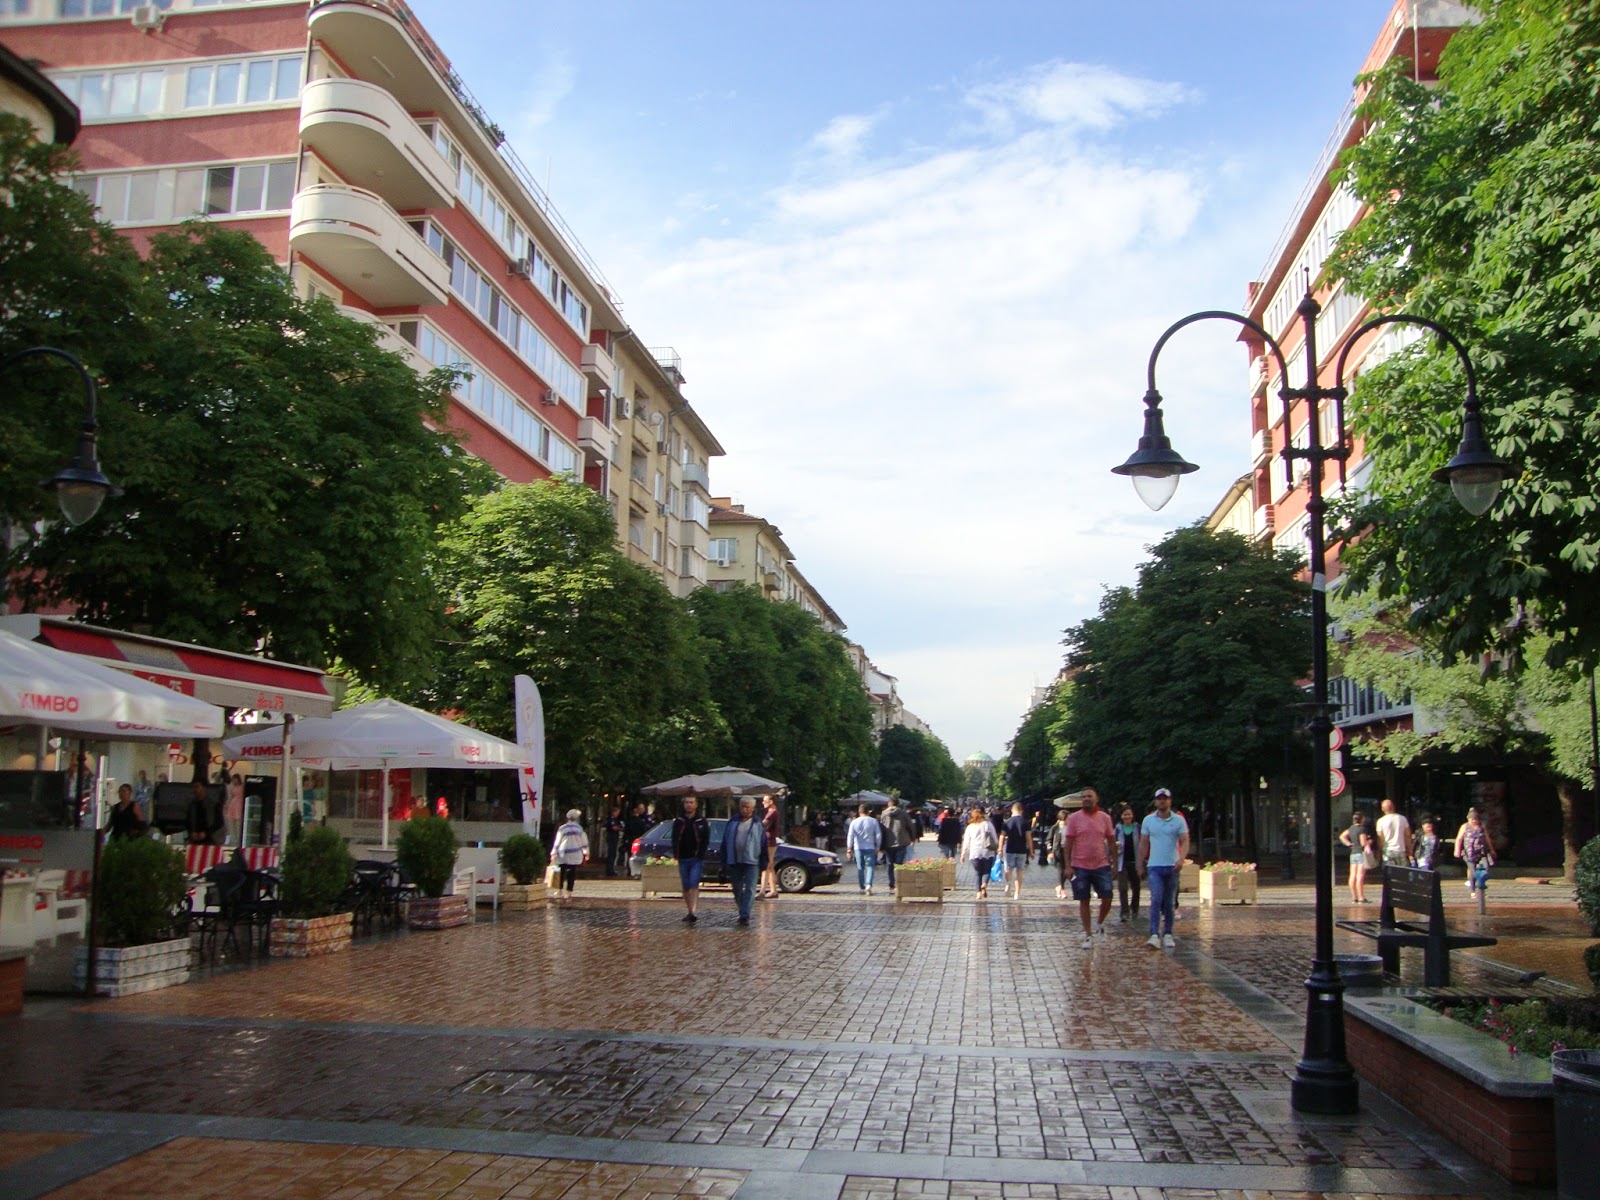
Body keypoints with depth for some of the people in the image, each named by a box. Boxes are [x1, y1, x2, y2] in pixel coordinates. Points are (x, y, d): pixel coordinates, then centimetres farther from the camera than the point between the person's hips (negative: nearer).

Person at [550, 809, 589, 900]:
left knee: (561, 873, 7)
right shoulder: (579, 828, 2)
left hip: (563, 855, -1)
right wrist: (586, 852, 16)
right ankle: (569, 893, 3)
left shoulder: (562, 828, -2)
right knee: (572, 874, 3)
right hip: (575, 855, 1)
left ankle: (559, 892, 6)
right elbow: (584, 841, 6)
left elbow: (557, 842, -1)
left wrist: (553, 853, 5)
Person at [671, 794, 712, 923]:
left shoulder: (702, 822, 2)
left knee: (694, 885, -15)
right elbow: (674, 840, 9)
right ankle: (689, 912, 19)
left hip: (697, 859, -4)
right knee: (686, 887, 8)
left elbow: (706, 840, -1)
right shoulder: (678, 822, 10)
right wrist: (676, 854, -6)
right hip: (683, 859, 4)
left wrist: (700, 855, -13)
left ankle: (693, 912, -23)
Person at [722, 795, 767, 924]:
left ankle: (745, 915, -13)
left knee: (750, 889, -10)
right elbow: (725, 842, 10)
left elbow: (764, 844, 3)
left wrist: (763, 864, 0)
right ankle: (743, 912, 26)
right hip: (734, 861, 3)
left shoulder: (758, 824, 3)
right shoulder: (733, 822, 9)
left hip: (752, 861, -3)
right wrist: (724, 861, 6)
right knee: (737, 889, 11)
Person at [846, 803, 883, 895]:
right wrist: (877, 847, 9)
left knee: (860, 868, 11)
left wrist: (849, 849, 3)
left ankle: (861, 887, 17)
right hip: (870, 848, -1)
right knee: (870, 866, -2)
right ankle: (868, 885, -22)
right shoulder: (873, 821, 0)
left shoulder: (854, 822, 2)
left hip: (858, 848, 1)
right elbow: (878, 835, 0)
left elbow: (850, 836, -1)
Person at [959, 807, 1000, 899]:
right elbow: (995, 838, 5)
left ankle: (979, 892, -4)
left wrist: (963, 854, 11)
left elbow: (966, 842, 8)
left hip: (974, 853, 1)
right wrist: (997, 848, 15)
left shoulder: (970, 827, 9)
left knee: (977, 873, 7)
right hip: (987, 852, -1)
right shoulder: (988, 824, 5)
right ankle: (984, 884, -20)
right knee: (987, 871, 8)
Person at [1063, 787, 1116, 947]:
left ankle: (1100, 923, 27)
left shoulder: (1105, 818, 3)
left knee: (1107, 899, -1)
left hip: (1101, 866, 1)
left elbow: (1111, 842, 9)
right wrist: (1068, 866, -6)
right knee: (1084, 901, 4)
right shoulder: (1074, 818, -2)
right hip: (1080, 867, -1)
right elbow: (1068, 843, -1)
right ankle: (1088, 935, 13)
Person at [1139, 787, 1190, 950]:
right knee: (1156, 900, -13)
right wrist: (1141, 866, 9)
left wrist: (1182, 859, -23)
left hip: (1172, 867, 0)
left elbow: (1185, 841, -5)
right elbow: (1143, 844, 10)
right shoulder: (1148, 820, 6)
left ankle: (1167, 934, 16)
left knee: (1169, 903, 7)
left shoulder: (1179, 820, 2)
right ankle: (1155, 935, -18)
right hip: (1154, 866, 0)